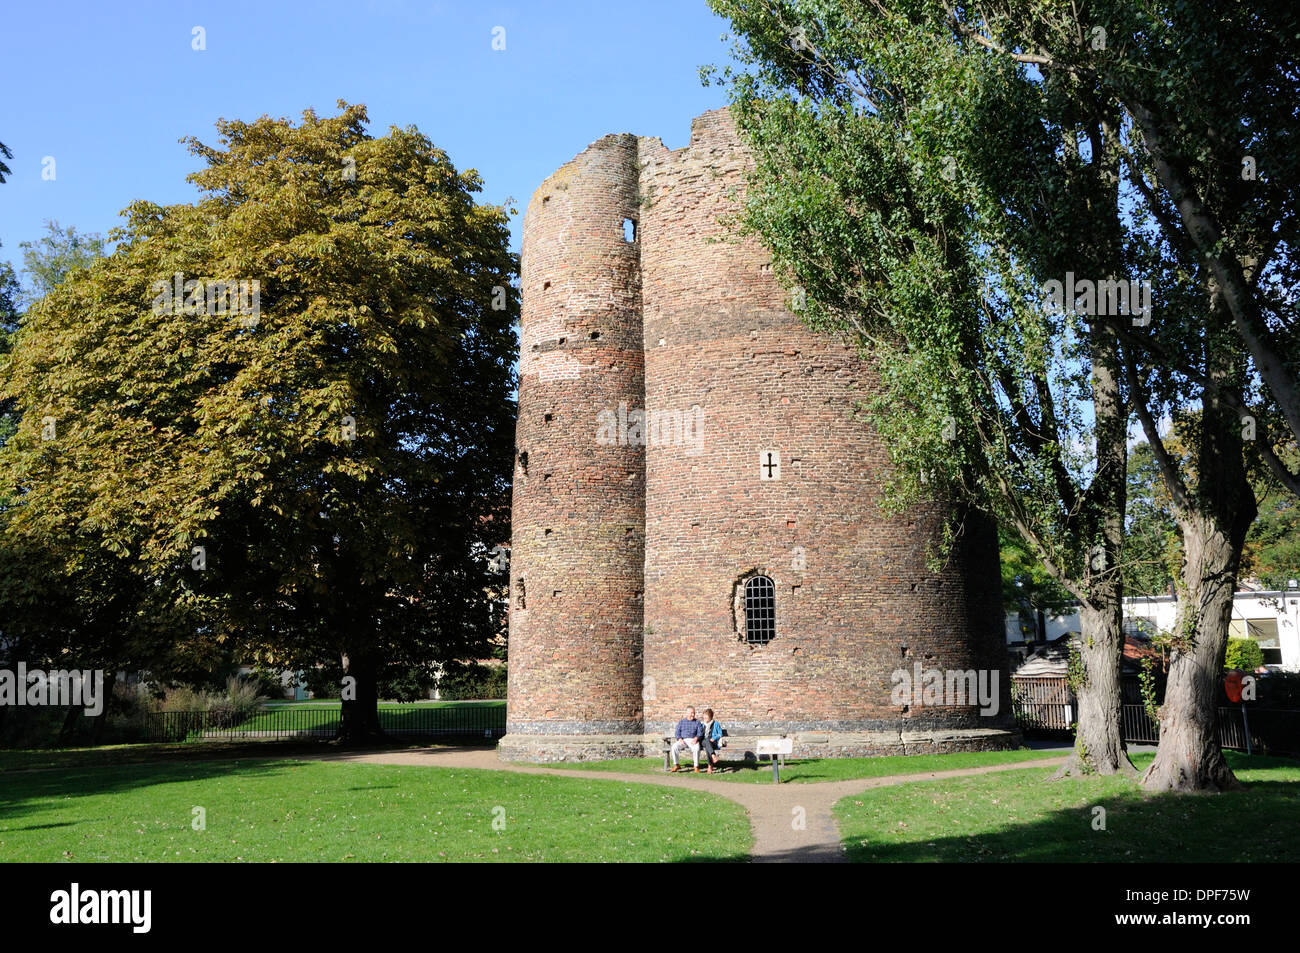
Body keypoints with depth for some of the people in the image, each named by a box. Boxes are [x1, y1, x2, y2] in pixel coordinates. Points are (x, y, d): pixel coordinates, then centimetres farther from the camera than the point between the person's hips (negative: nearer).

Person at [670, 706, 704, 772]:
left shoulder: (697, 722, 13)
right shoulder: (681, 722, 16)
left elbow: (700, 732, 3)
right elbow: (677, 733, 8)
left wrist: (696, 738, -18)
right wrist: (680, 739, -12)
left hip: (692, 740, -2)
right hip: (682, 740, 2)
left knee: (696, 748, -36)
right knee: (674, 747, -29)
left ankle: (696, 766, -23)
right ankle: (676, 765, -15)